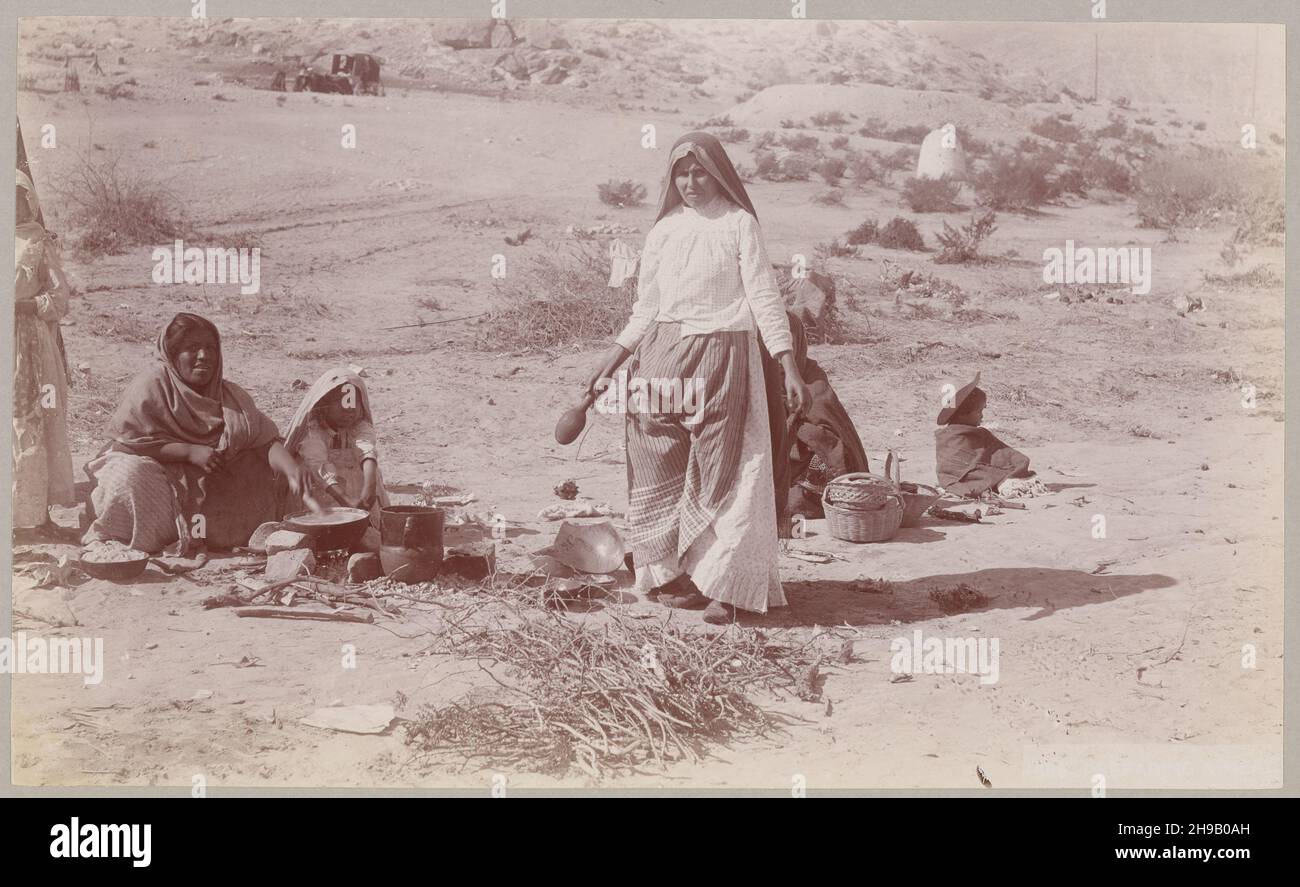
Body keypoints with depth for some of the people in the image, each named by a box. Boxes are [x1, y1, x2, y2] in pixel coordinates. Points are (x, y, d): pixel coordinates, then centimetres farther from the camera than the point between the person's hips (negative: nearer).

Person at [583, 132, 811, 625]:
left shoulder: (739, 224, 0)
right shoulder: (663, 230, 12)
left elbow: (763, 296, -4)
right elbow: (645, 309, 16)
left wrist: (788, 365, -12)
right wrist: (614, 359, 9)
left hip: (721, 358, -4)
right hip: (662, 359, 4)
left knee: (720, 473, -3)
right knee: (662, 470, 5)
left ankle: (722, 584, 2)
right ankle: (669, 574, 16)